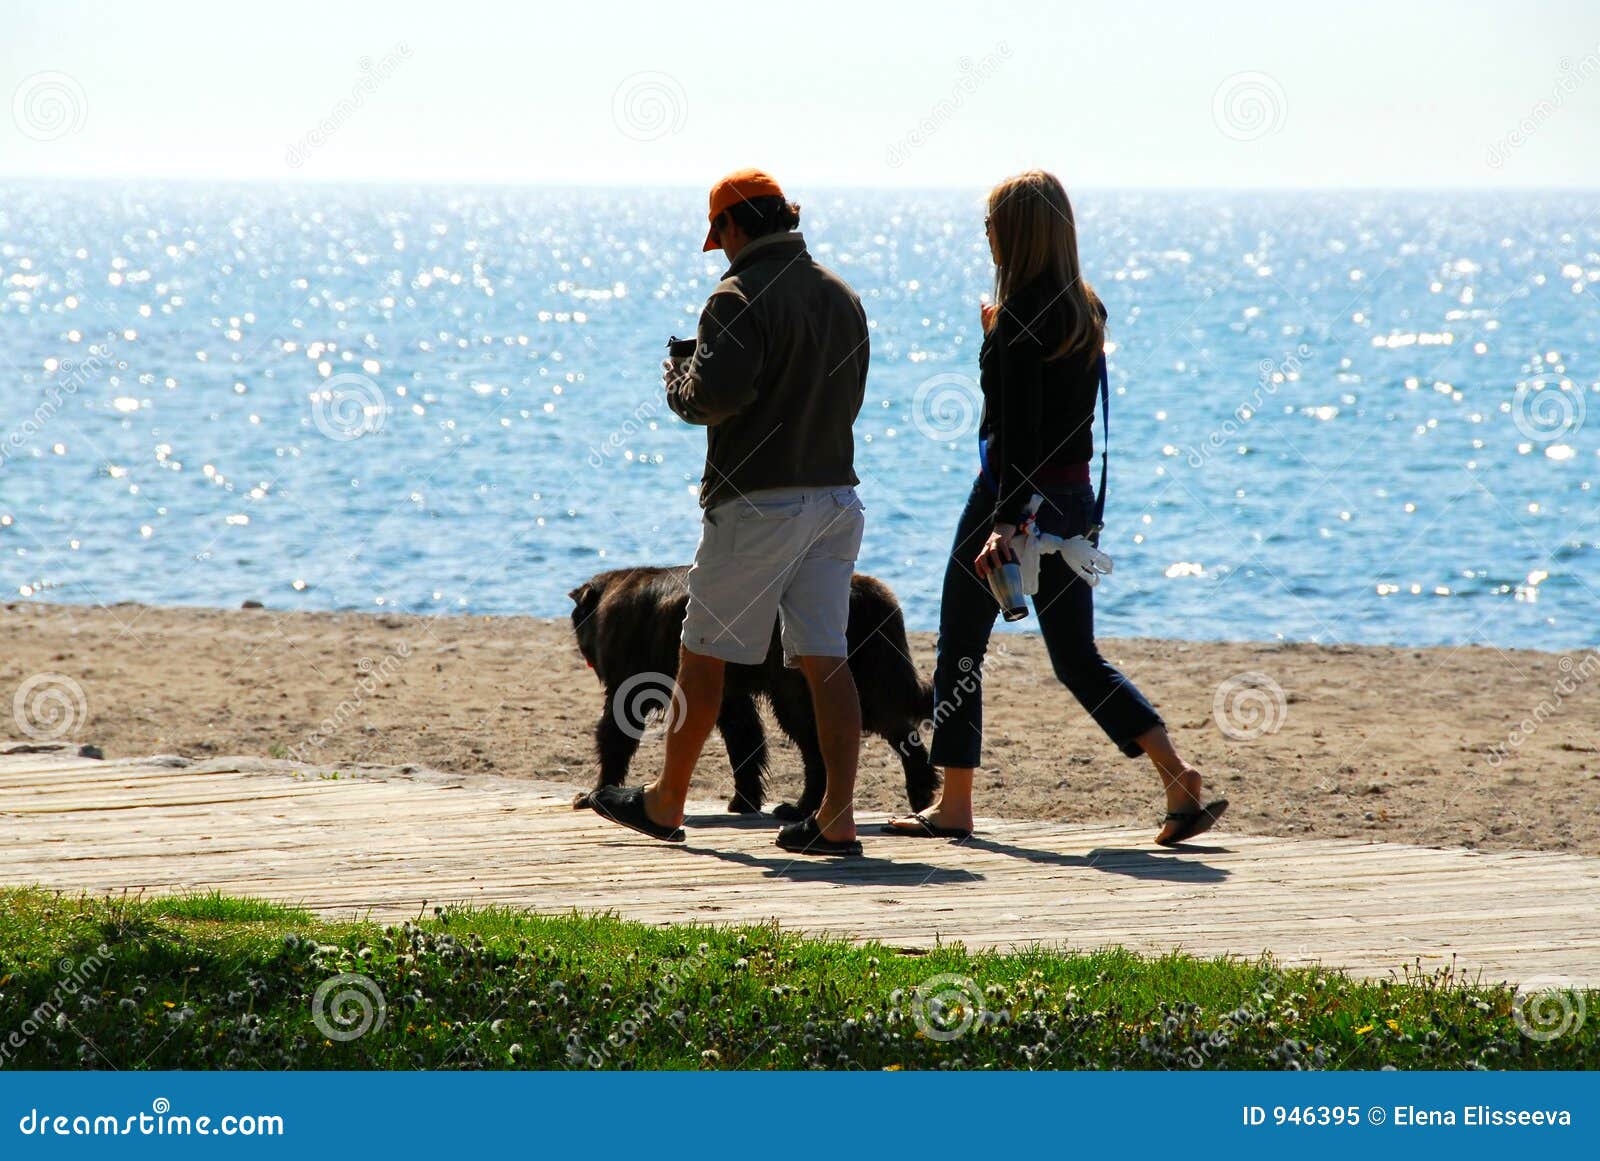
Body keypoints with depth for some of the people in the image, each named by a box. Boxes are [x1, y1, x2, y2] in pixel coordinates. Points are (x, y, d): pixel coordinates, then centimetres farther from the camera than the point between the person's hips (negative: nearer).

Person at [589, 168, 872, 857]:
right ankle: (838, 820, -4)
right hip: (835, 496, 7)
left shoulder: (741, 297, -12)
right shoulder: (842, 296, 12)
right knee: (825, 659, 2)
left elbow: (718, 394, -22)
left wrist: (679, 385, -1)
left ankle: (666, 805, 18)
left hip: (758, 501, -6)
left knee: (703, 655, 7)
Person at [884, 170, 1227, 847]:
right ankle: (1179, 778, -3)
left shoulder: (1020, 316, -15)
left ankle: (953, 808, 10)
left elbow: (1017, 430, -20)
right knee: (1078, 658, 11)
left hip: (1016, 491, -8)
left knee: (959, 650, 6)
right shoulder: (1085, 312, 9)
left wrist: (1005, 519, -22)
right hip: (1073, 497, 8)